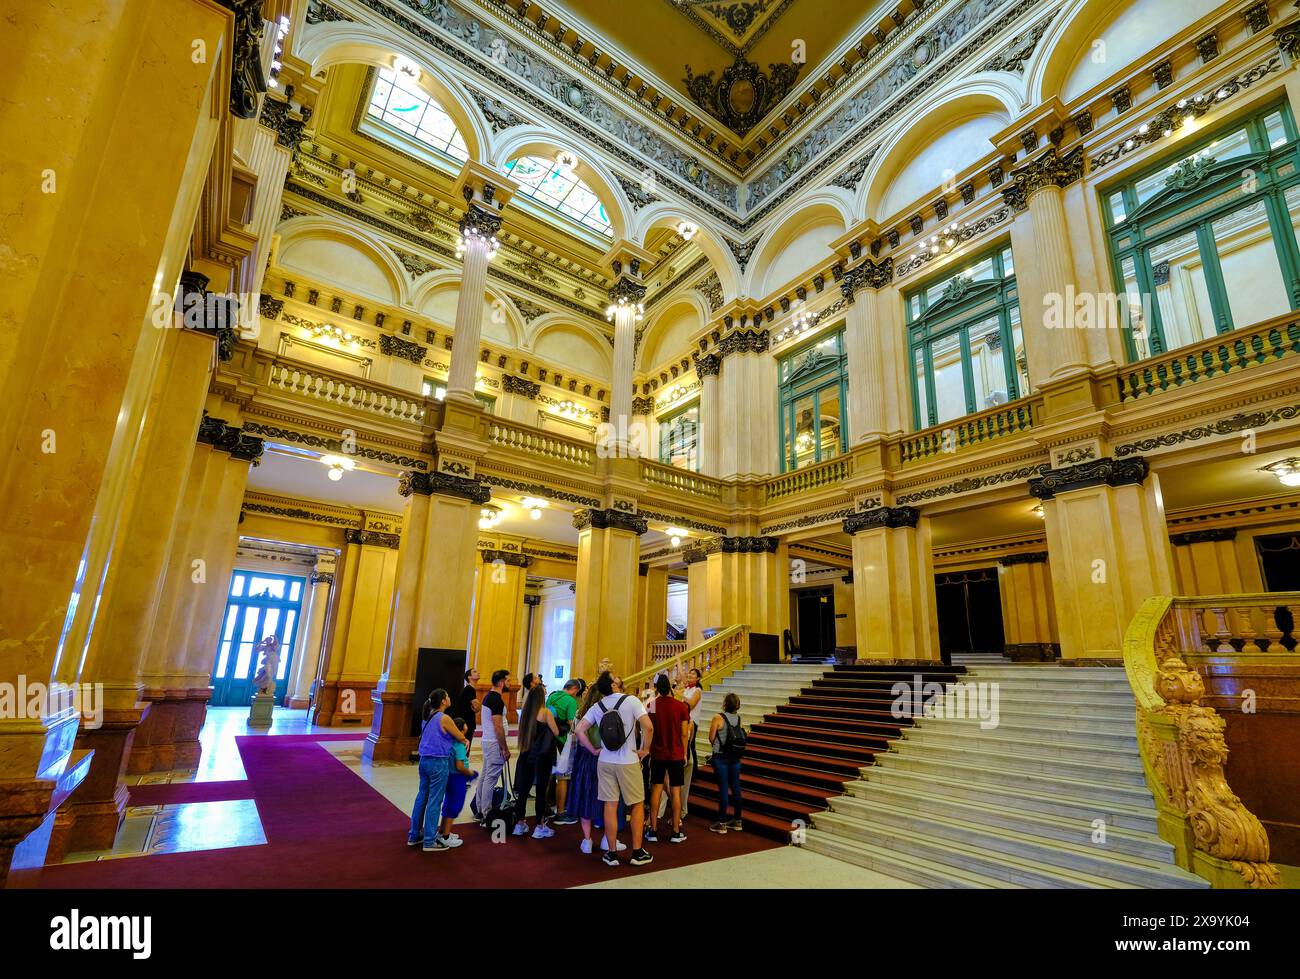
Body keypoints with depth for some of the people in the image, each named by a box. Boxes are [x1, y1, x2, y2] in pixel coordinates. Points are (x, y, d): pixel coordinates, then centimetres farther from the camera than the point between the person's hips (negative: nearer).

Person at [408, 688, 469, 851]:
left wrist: (461, 739, 13)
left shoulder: (428, 717, 9)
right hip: (438, 762, -8)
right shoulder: (444, 718, -16)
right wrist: (465, 740, 16)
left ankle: (414, 836, 27)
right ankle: (429, 841, 8)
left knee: (422, 797, 17)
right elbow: (460, 737, -8)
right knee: (434, 801, 1)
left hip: (424, 760, 8)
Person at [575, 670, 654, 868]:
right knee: (637, 805, 11)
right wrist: (644, 749, -8)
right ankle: (637, 853, 16)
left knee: (610, 806, 11)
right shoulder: (631, 700, -13)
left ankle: (612, 853, 18)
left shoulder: (596, 707, 1)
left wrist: (594, 750, 7)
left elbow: (580, 730, 1)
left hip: (604, 761, 4)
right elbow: (648, 727, -21)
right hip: (628, 762, -3)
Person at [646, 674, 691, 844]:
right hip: (676, 755, -1)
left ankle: (653, 830, 13)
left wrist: (649, 752, 10)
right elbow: (684, 734, -6)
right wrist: (684, 754, 6)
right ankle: (676, 832, 11)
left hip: (657, 754, 1)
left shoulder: (652, 705, -7)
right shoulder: (681, 706, -10)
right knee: (675, 791, 6)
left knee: (656, 790, 9)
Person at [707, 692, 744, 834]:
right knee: (735, 787, 12)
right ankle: (737, 821, 23)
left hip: (721, 757, -5)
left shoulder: (718, 718, -14)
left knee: (723, 788, -1)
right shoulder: (738, 718, 1)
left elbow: (711, 738, -8)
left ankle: (721, 823, 6)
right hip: (735, 757, 5)